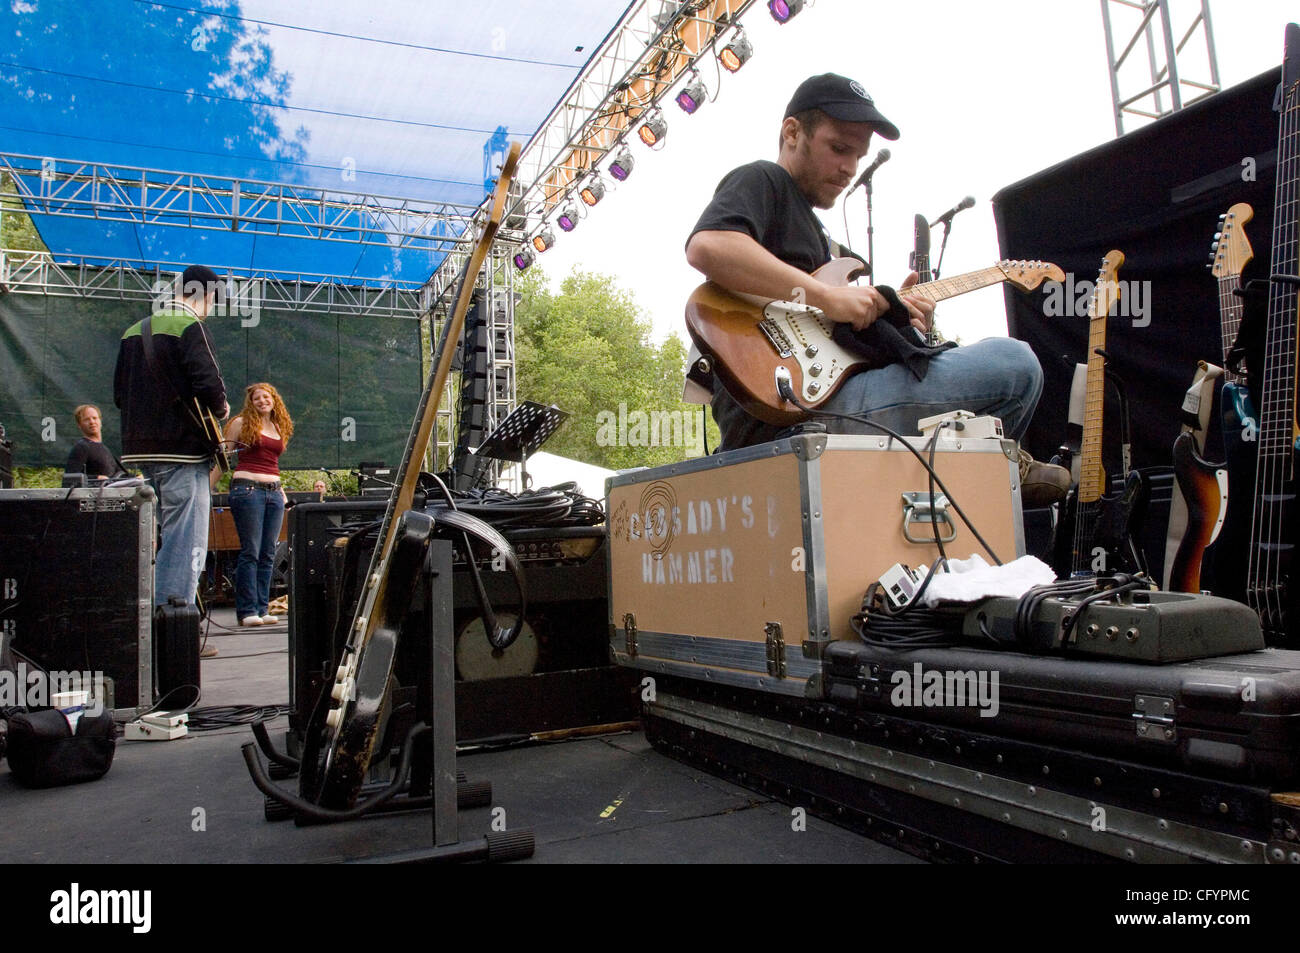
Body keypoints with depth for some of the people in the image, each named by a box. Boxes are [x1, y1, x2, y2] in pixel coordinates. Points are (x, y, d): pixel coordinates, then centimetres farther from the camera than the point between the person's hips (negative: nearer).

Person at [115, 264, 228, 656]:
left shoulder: (134, 331, 17)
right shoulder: (190, 327, -9)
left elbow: (120, 393, 19)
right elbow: (208, 383, -20)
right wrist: (220, 409, -2)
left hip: (140, 449, 9)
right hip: (182, 451, -8)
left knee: (154, 542, 16)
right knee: (186, 544, -5)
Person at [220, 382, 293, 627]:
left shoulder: (280, 428, 19)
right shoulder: (242, 423, 5)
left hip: (274, 491, 5)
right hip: (247, 488, -5)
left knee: (268, 554, 3)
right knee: (250, 552, -7)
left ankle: (262, 608, 7)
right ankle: (247, 610, -3)